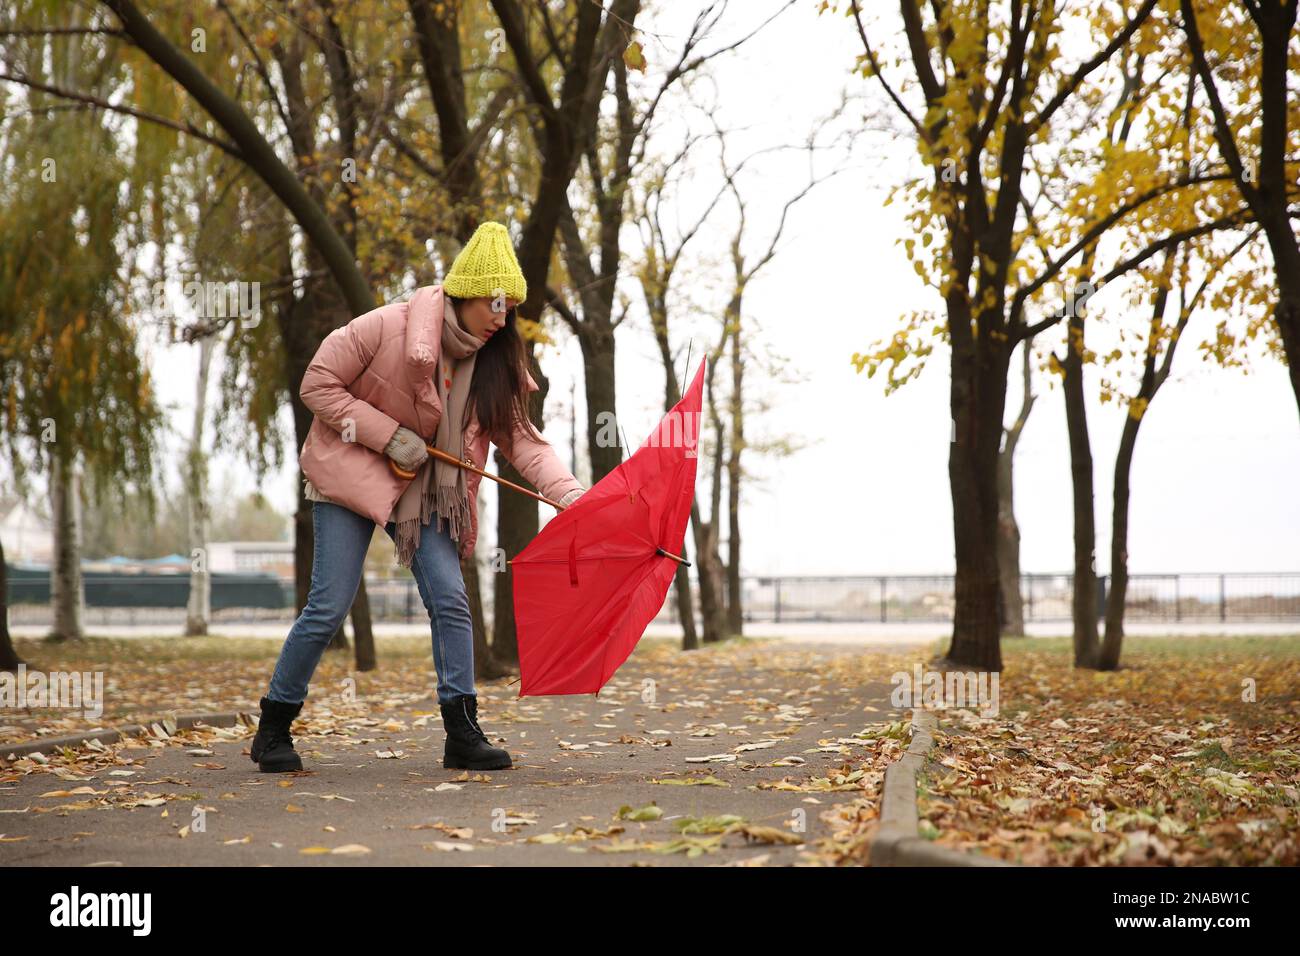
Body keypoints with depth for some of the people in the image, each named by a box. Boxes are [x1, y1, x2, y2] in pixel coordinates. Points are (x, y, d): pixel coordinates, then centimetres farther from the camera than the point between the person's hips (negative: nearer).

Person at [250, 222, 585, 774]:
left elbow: (521, 438, -5)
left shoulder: (492, 362, -2)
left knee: (450, 600, -7)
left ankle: (463, 736, -2)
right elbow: (318, 385, -13)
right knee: (328, 608, -7)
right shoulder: (386, 328, -19)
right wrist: (388, 435, -19)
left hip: (422, 490, 5)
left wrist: (571, 496, -20)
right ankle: (272, 731, 8)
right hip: (349, 478, -5)